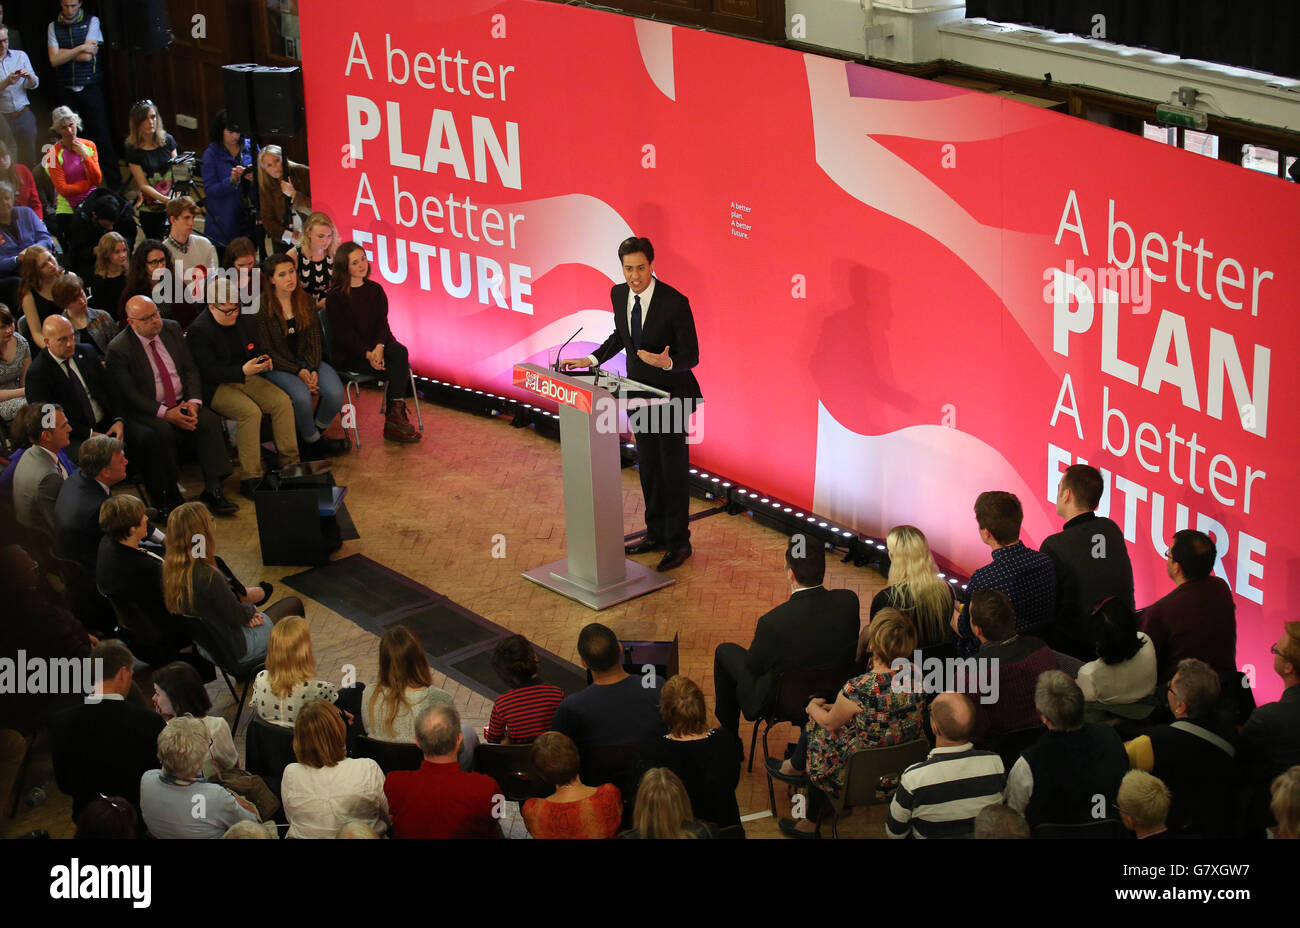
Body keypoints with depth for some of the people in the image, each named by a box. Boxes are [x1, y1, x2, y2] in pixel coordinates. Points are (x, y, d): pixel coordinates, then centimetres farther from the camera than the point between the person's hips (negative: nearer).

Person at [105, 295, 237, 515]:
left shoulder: (171, 329, 5)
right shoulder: (118, 349, -10)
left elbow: (191, 370, 7)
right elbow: (130, 395, -13)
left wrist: (193, 402, -11)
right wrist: (166, 413, -22)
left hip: (182, 403, 4)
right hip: (147, 411, -4)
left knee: (210, 420, -23)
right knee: (163, 432, -34)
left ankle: (213, 491, -23)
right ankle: (169, 494, -16)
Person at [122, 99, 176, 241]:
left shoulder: (167, 140, 0)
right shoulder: (133, 151, -8)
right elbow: (143, 185, -10)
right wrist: (166, 200, -23)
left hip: (173, 208, 2)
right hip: (150, 210, -2)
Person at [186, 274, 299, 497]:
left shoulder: (244, 322, 10)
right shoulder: (198, 330, -11)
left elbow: (257, 351, 22)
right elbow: (208, 372, -18)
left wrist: (263, 362, -2)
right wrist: (242, 371, -28)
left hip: (247, 377, 7)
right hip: (216, 387, -6)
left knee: (282, 401, -17)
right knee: (251, 411, -31)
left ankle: (290, 463, -11)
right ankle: (250, 478, -29)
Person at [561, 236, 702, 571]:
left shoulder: (675, 302, -23)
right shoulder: (619, 294, -4)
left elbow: (691, 356, -18)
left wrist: (668, 362, -38)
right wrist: (591, 359, 6)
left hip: (671, 395, -6)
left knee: (673, 468, 1)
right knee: (648, 467, 17)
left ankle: (679, 542, 12)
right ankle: (655, 533, 31)